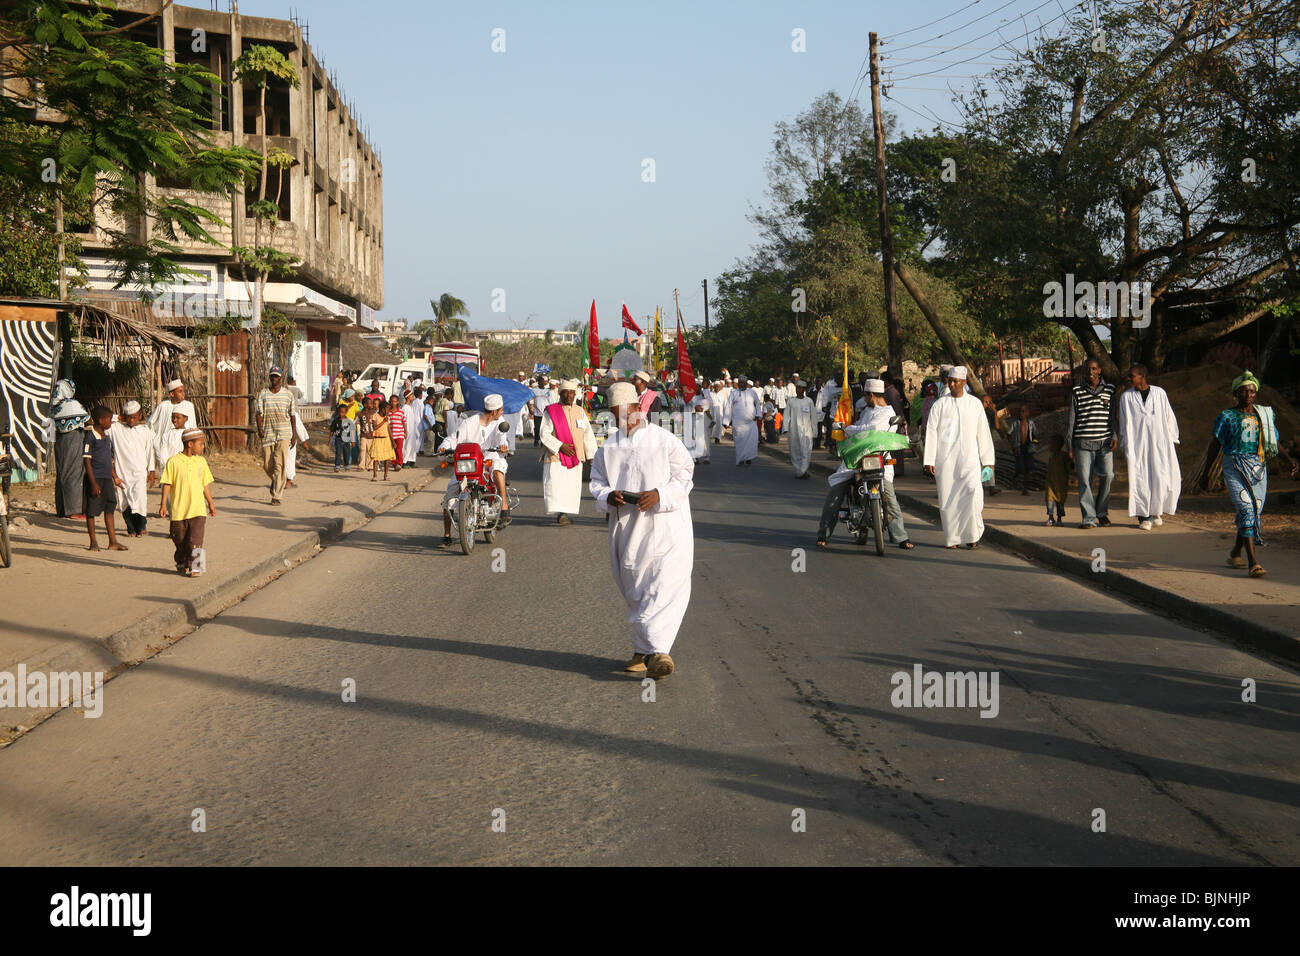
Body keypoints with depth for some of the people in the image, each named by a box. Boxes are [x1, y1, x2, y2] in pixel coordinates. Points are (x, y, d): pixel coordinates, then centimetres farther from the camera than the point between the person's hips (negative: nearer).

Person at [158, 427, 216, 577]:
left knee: (195, 540, -9)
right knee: (180, 541, 11)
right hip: (178, 510, -1)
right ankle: (182, 565, 30)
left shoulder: (201, 462, 6)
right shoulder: (173, 461, -5)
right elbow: (167, 484, -3)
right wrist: (163, 505, -5)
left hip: (198, 509, 1)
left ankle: (195, 568, -6)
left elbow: (205, 485, 15)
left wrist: (211, 504, 18)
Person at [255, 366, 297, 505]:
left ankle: (276, 496, -10)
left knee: (280, 464, -12)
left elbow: (292, 415, 11)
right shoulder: (263, 394, 6)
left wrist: (294, 434, 8)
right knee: (266, 464, 4)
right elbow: (259, 413, 1)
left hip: (283, 433, -1)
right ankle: (275, 480, 38)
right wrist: (260, 429, -15)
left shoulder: (288, 394, 6)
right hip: (267, 433, 2)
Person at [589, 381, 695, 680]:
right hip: (626, 530, 4)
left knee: (666, 587, -17)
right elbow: (597, 483, 12)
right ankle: (643, 650, 22)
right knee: (635, 593, 10)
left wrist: (659, 495, -17)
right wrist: (609, 497, -10)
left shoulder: (664, 440, 0)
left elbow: (684, 476, -2)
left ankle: (656, 651, -23)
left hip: (665, 528, -4)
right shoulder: (608, 448, 13)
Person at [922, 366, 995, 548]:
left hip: (969, 459, 0)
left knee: (973, 492, -18)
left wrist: (988, 461, 11)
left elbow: (983, 433, 13)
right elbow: (931, 433, 2)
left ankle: (973, 535, -6)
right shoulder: (939, 405, 5)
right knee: (948, 499, -1)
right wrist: (929, 461, -5)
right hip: (945, 461, 0)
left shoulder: (975, 404, 9)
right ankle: (952, 538, 10)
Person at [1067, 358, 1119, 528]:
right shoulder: (1077, 391, 7)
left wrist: (1115, 436, -1)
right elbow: (1071, 419, 8)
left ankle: (1102, 511, 11)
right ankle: (1089, 518, 1)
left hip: (1105, 443, 1)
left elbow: (1114, 415, 14)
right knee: (1085, 480, -4)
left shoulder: (1110, 390, 10)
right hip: (1083, 443, -1)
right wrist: (1069, 445, 5)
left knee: (1107, 476, -10)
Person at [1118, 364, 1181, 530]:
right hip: (1137, 445, 0)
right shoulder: (1126, 397, 5)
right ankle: (1144, 517, 2)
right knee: (1140, 480, -5)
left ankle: (1156, 511, 17)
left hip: (1159, 443, 0)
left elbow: (1169, 417, 10)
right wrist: (1125, 447, 6)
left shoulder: (1159, 393, 4)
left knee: (1162, 478, -4)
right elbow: (1124, 423, 9)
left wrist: (1172, 440, 7)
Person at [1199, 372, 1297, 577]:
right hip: (1234, 469, -4)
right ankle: (1253, 563, -22)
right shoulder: (1226, 417, 4)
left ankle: (1235, 554, 31)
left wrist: (1289, 462, -5)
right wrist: (1206, 473, 10)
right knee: (1246, 510, -17)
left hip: (1259, 469, 4)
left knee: (1254, 513, 7)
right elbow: (1215, 445, 10)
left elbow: (1276, 444, 13)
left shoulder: (1265, 415, 14)